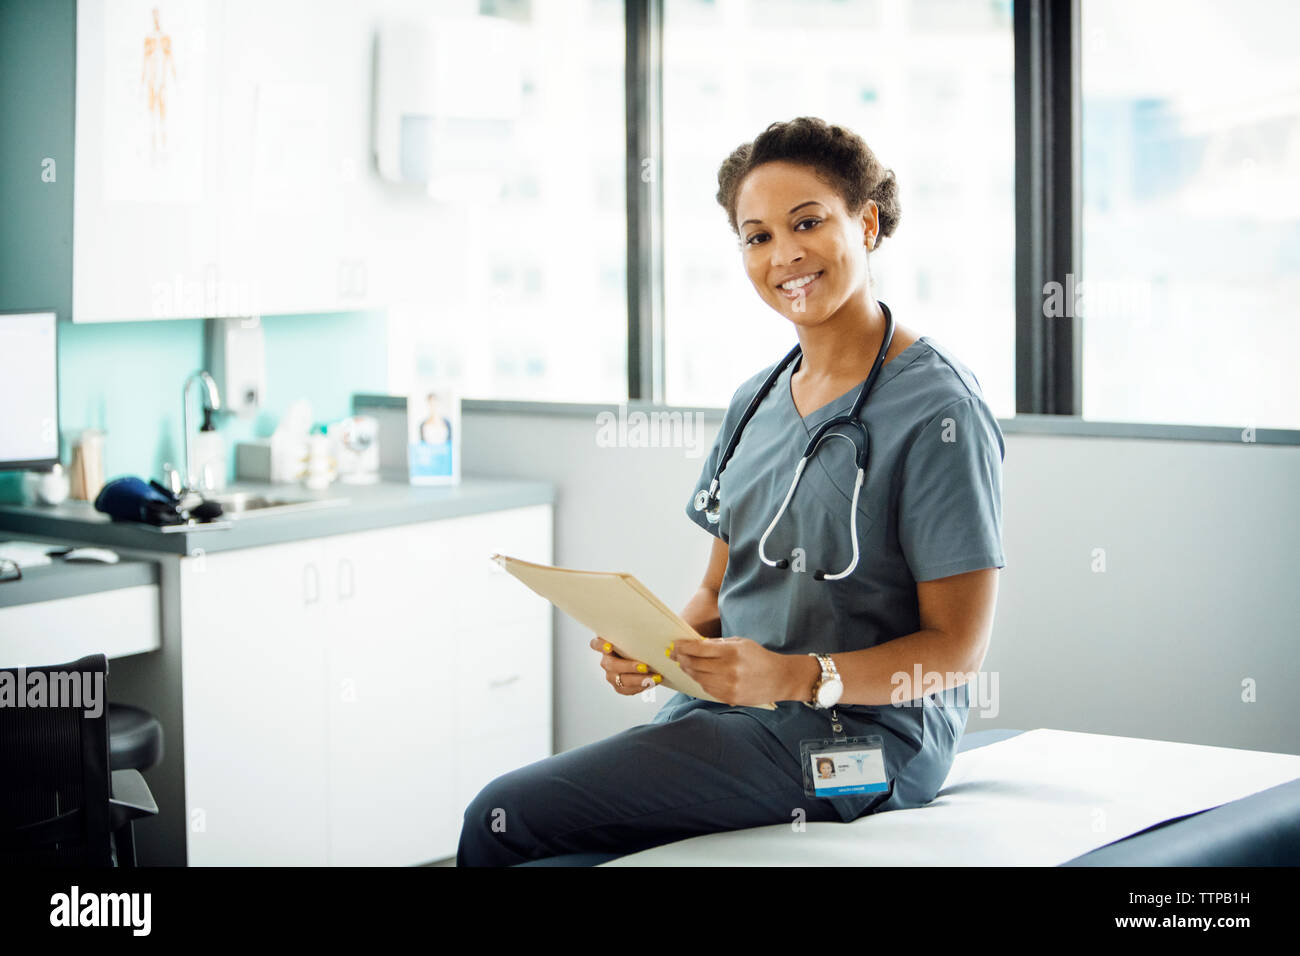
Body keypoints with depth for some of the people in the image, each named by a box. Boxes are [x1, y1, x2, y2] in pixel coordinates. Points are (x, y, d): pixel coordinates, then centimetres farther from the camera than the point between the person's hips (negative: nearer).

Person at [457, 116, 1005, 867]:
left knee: (505, 819, -18)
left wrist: (797, 677, -25)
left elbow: (958, 648, -12)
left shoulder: (938, 410, -10)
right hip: (726, 715, 7)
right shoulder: (757, 403, 14)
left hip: (857, 738, -7)